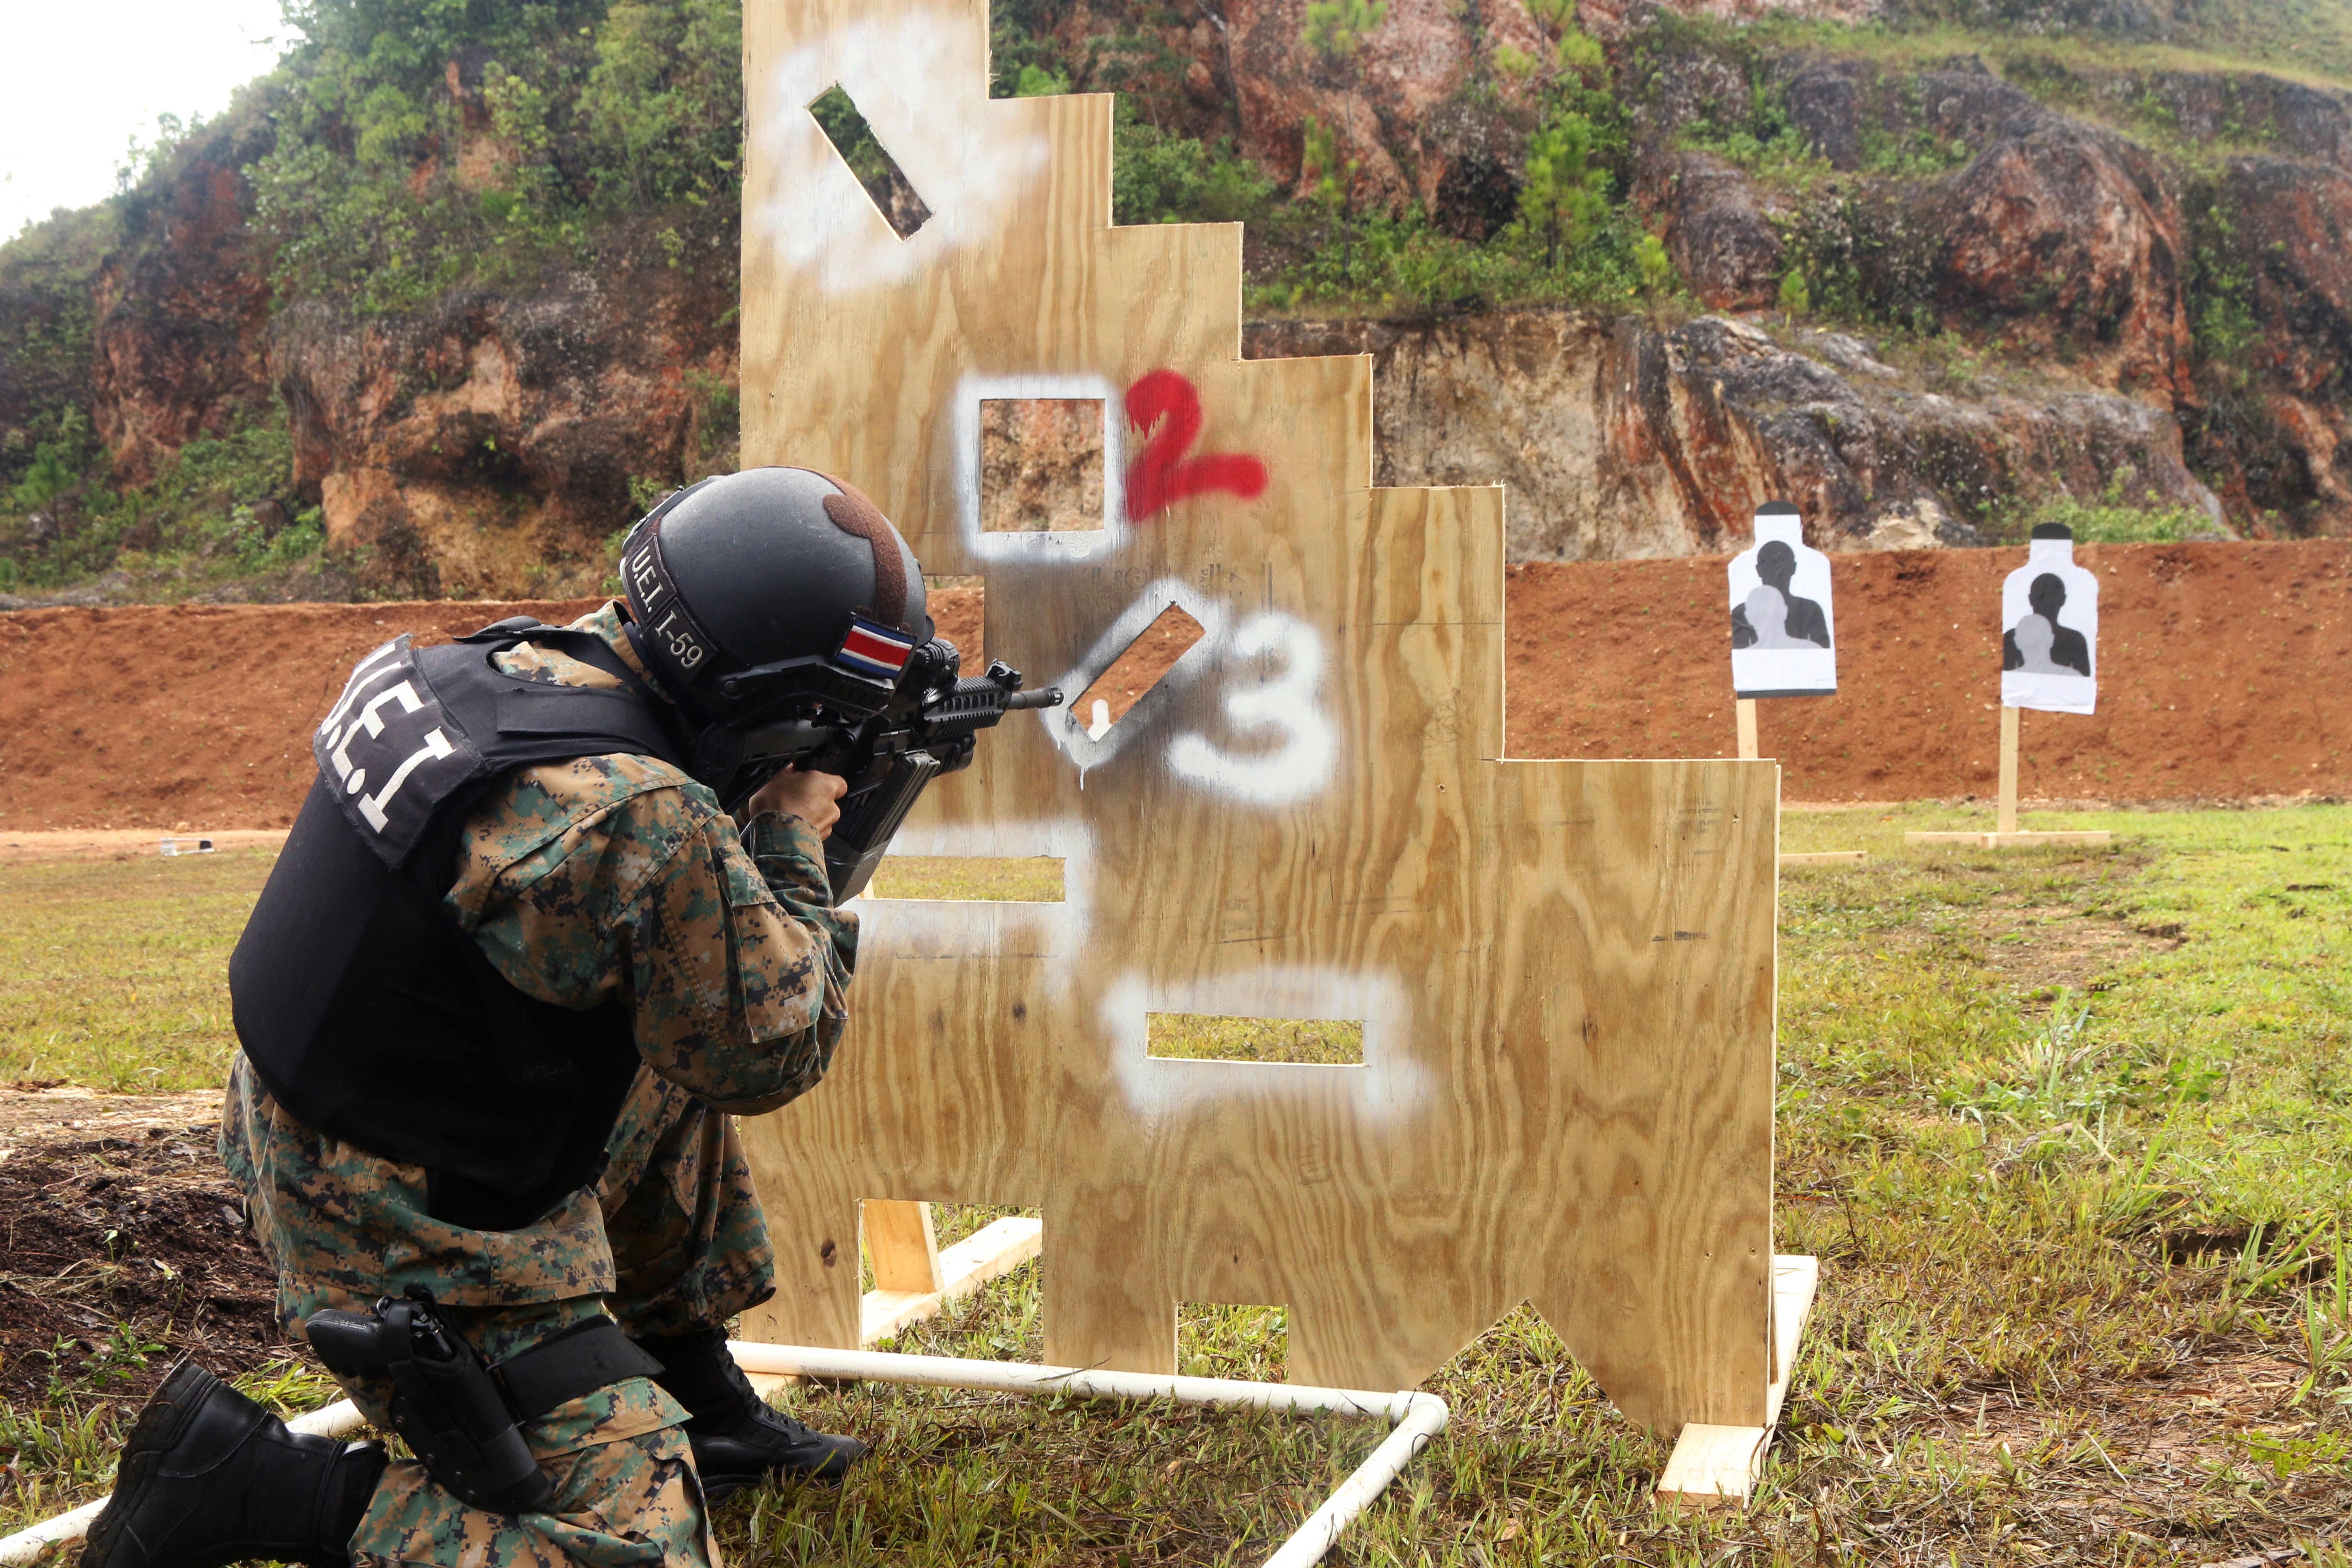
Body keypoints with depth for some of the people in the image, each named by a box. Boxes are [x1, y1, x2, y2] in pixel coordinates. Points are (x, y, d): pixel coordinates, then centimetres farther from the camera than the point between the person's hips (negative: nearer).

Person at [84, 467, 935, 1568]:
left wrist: (752, 818, 6)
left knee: (677, 1084, 25)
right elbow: (771, 1054, -17)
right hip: (418, 1250, -9)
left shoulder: (524, 657, -5)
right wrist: (793, 840, -6)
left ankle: (706, 1410, 34)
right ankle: (237, 1475, -3)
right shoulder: (646, 822, -31)